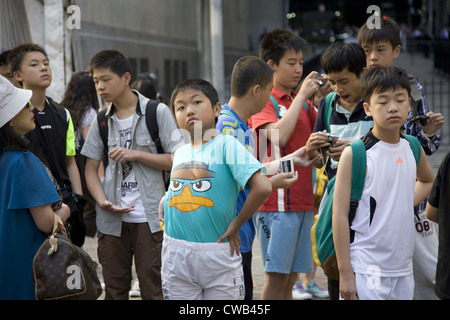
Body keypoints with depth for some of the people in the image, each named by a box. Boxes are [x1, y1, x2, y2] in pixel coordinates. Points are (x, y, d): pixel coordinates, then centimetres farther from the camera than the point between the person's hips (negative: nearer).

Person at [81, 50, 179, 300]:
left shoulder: (158, 113, -3)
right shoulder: (101, 121, 9)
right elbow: (91, 169, 11)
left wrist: (136, 154, -15)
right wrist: (103, 201, -7)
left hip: (149, 217, -4)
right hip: (112, 219, 4)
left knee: (153, 288, 1)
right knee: (114, 288, 11)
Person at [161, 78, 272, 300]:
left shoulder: (226, 145, -9)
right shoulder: (179, 153, 9)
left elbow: (262, 186, -21)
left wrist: (236, 223, -14)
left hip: (218, 253, -5)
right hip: (176, 254, 5)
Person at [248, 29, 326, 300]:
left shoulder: (301, 102, 17)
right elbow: (279, 135, -20)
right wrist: (301, 96, -14)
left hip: (303, 202, 7)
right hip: (277, 202, -7)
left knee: (290, 277, 10)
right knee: (277, 276, -6)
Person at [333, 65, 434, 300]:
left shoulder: (412, 149, 7)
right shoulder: (355, 154, -10)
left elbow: (427, 180, 31)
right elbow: (340, 214, -10)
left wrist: (409, 203, 11)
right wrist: (345, 272, -12)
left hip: (404, 269, 6)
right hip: (366, 270, -6)